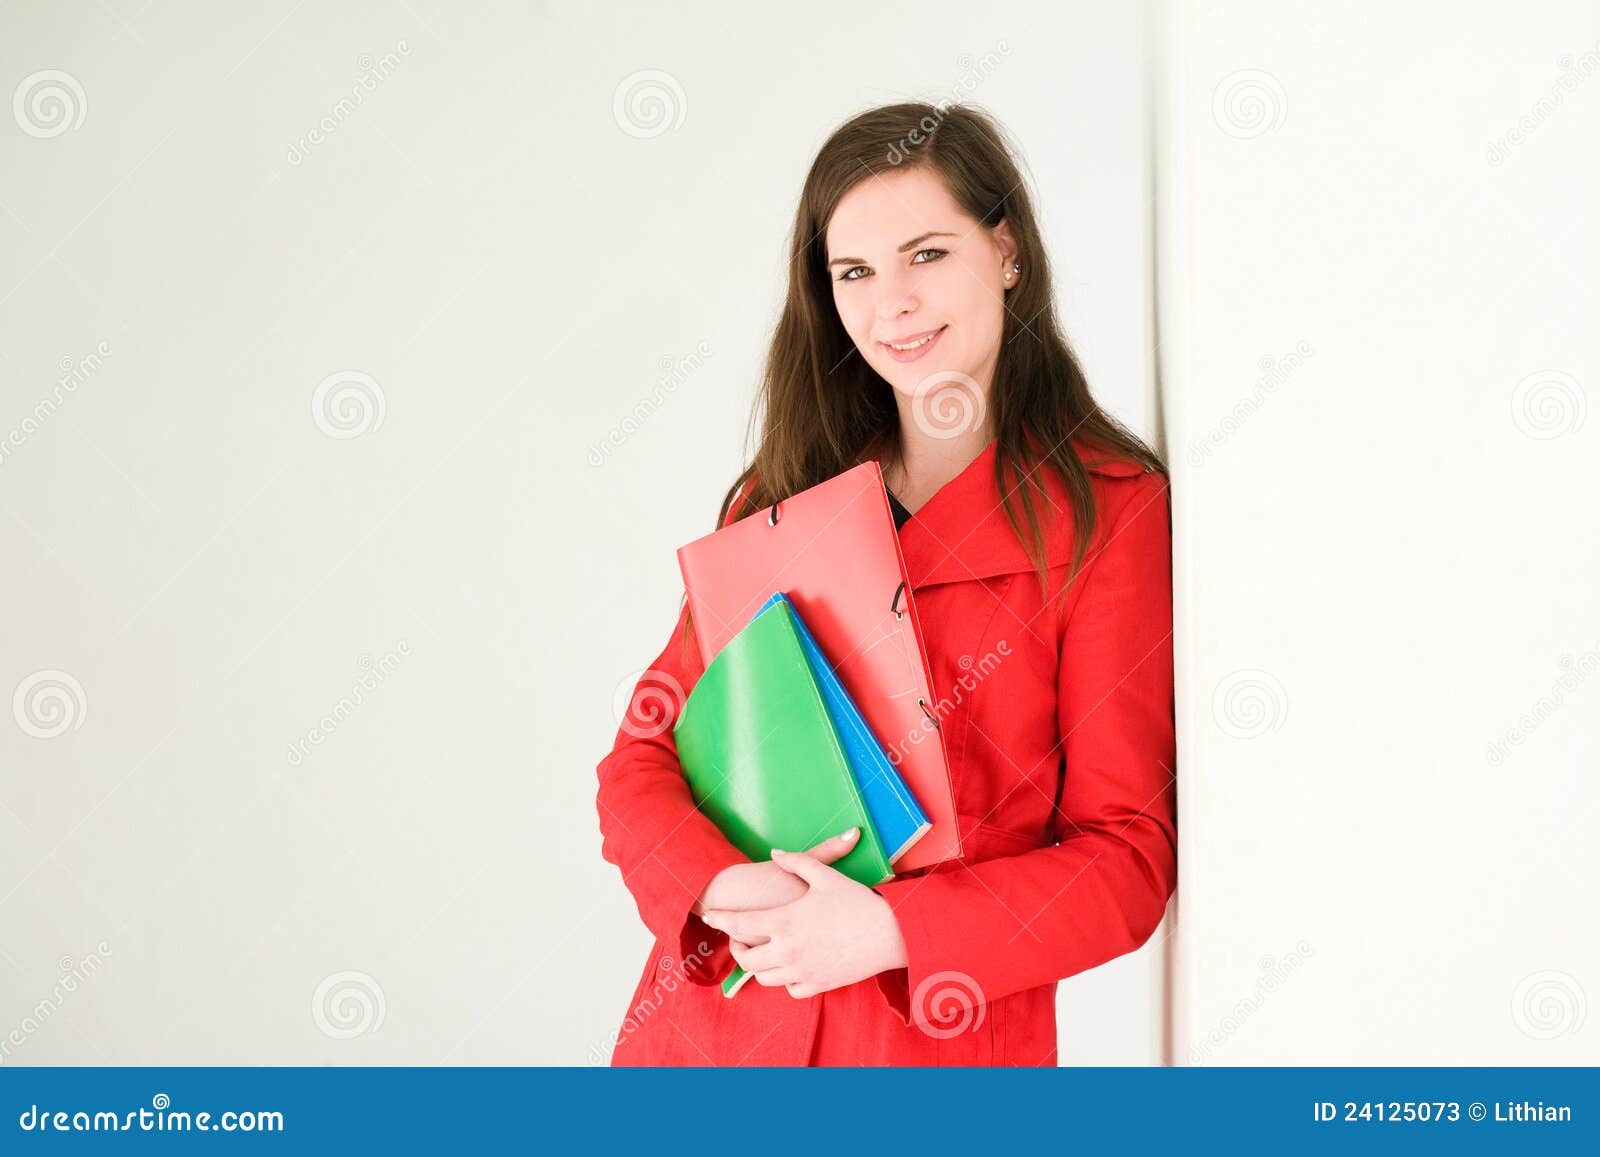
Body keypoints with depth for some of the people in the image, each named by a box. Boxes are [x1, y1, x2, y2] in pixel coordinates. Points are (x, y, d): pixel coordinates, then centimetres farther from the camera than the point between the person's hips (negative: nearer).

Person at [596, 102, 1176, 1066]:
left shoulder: (1111, 512, -8)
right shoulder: (780, 497, 5)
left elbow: (1127, 857, -9)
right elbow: (644, 755, 3)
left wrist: (888, 930, -20)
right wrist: (727, 891, -15)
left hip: (939, 1040, -3)